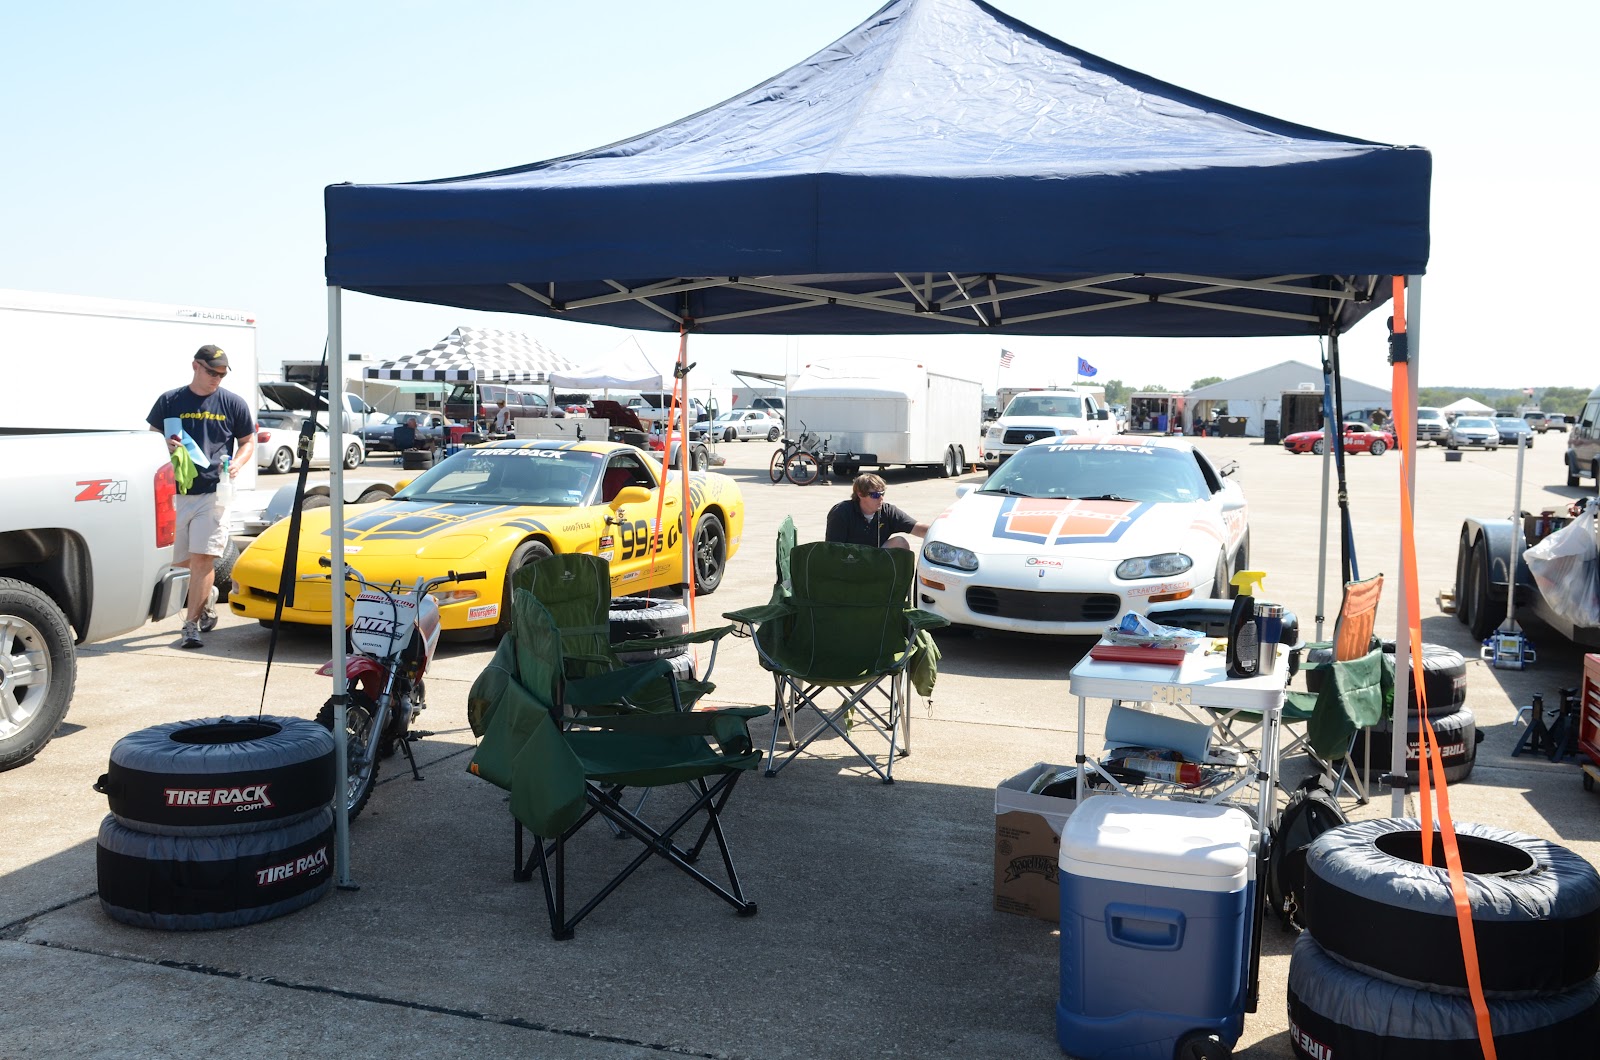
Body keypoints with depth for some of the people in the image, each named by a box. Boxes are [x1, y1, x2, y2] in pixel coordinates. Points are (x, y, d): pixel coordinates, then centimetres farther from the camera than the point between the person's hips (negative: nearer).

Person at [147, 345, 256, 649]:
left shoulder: (233, 403, 7)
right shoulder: (169, 401, 9)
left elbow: (248, 442, 13)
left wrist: (237, 463, -7)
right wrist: (165, 446, -9)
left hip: (214, 492, -2)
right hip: (175, 493, 2)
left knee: (202, 559, -10)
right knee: (181, 560, 9)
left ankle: (191, 624, -6)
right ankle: (208, 595, 38)